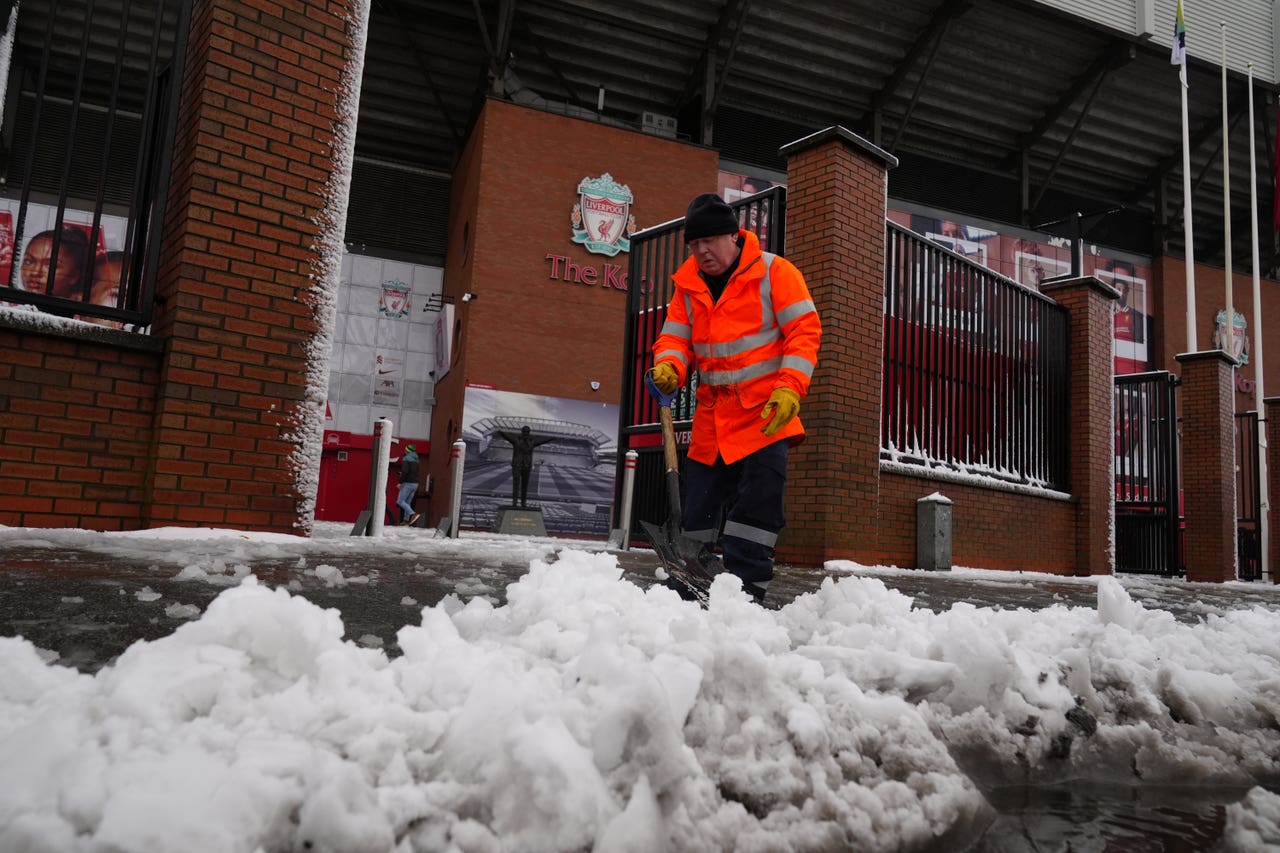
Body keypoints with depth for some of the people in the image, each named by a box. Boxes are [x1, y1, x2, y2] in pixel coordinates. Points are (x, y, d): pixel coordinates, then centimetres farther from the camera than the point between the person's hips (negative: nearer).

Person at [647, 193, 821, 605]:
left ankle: (747, 585, -4)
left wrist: (789, 389, -21)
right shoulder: (687, 283, 9)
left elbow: (804, 330, -9)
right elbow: (675, 337, 7)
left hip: (765, 411, -5)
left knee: (759, 498, -12)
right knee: (698, 501, 8)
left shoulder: (774, 271, -5)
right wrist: (669, 367, -16)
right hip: (713, 412, 5)